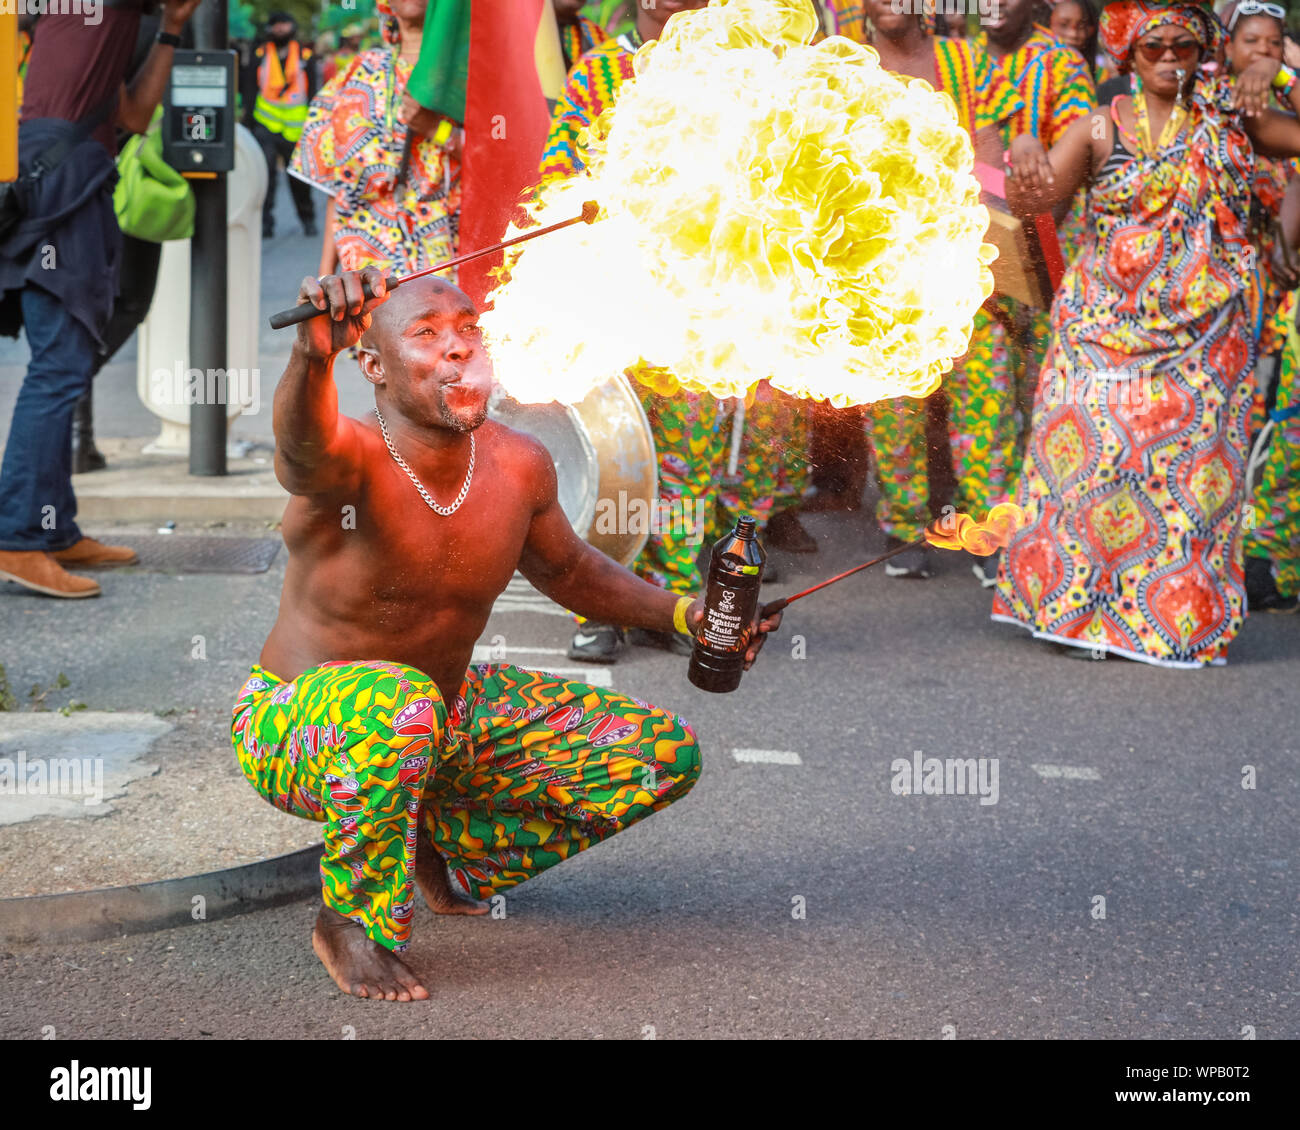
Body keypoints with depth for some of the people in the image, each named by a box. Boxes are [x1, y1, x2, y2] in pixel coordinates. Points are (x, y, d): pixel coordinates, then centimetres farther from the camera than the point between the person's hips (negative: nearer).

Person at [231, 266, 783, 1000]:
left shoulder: (519, 466, -8)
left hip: (450, 718, 7)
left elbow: (568, 570, 12)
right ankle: (355, 924, -17)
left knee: (664, 757, 3)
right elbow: (305, 445, -55)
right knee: (401, 705, -43)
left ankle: (442, 852, 14)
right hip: (294, 724, -7)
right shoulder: (351, 463, -28)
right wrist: (314, 353, -77)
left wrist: (683, 613, 1)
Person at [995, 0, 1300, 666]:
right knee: (1092, 451, -4)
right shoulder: (1101, 130, 3)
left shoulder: (1228, 122, 6)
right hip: (1106, 328, 0)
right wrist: (1023, 154, -21)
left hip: (1201, 331, 0)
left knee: (1190, 461, -3)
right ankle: (1075, 604, 7)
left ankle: (1176, 614, 7)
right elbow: (1032, 200, -2)